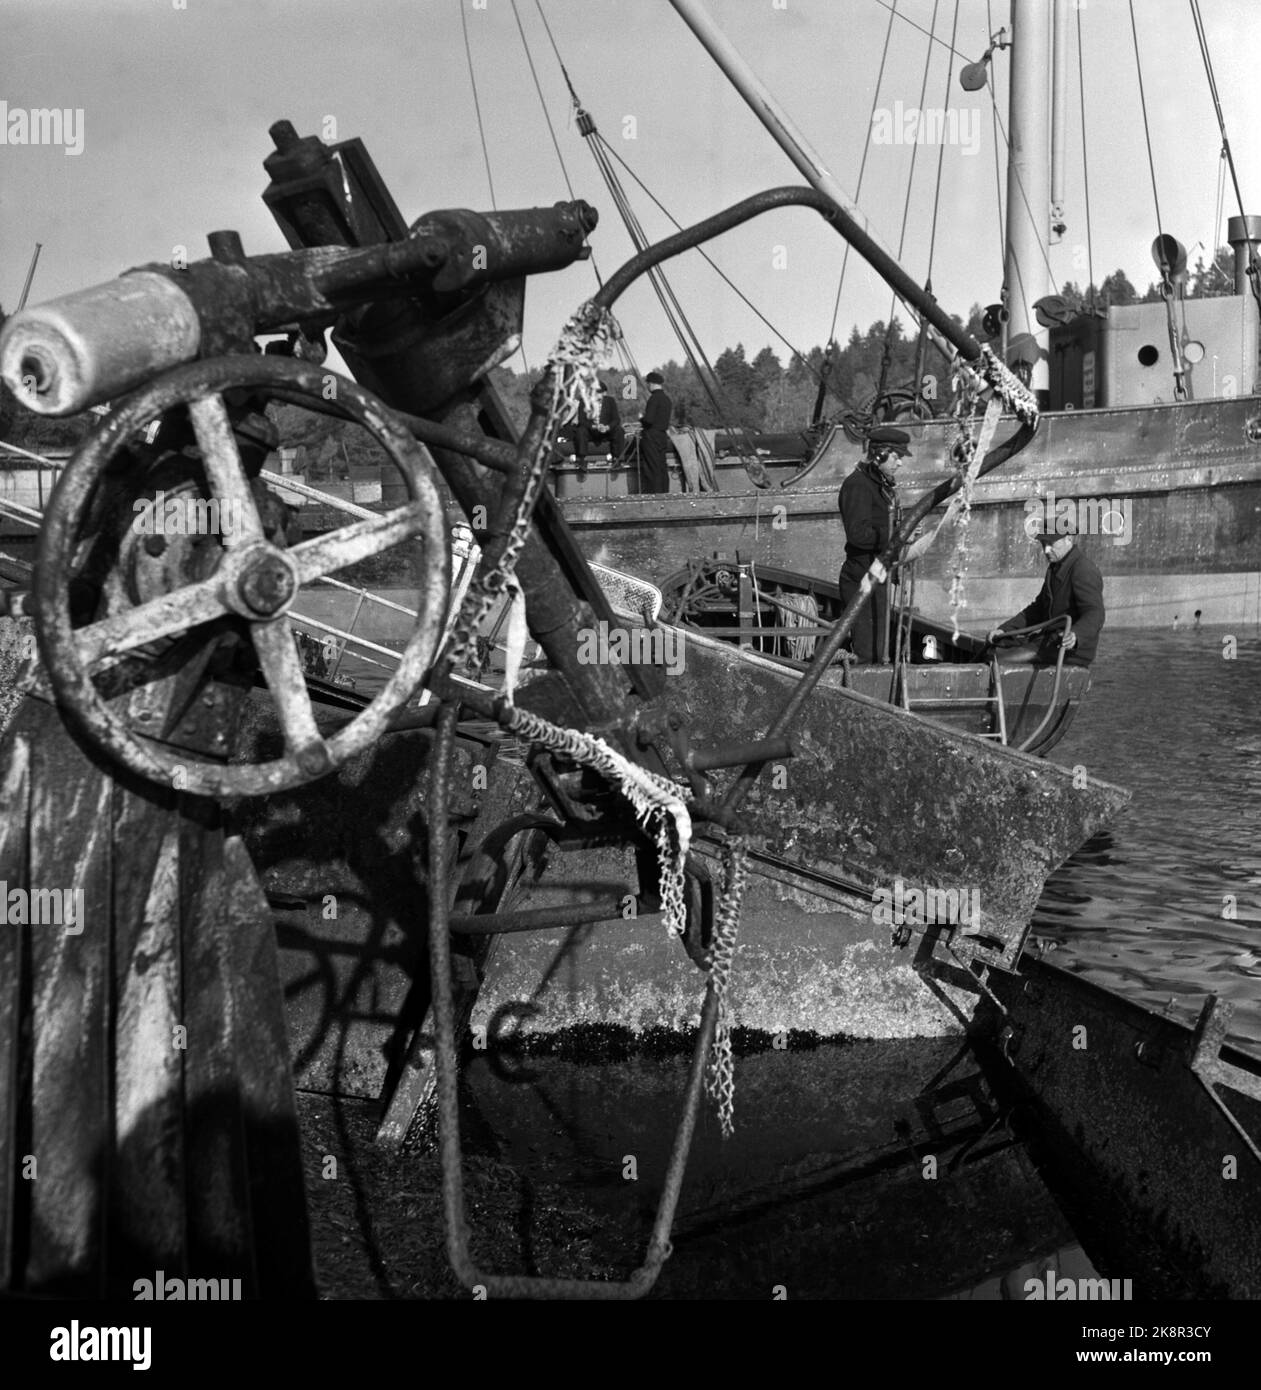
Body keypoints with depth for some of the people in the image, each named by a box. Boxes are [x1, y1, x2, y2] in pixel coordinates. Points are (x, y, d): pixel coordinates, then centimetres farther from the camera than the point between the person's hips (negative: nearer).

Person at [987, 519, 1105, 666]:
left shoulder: (1084, 570, -16)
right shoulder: (1055, 567, 17)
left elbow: (1094, 615, -27)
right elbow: (1038, 608, 23)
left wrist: (1075, 635, -48)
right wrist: (1005, 629, 10)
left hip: (1073, 650, -10)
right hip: (1051, 642, 10)